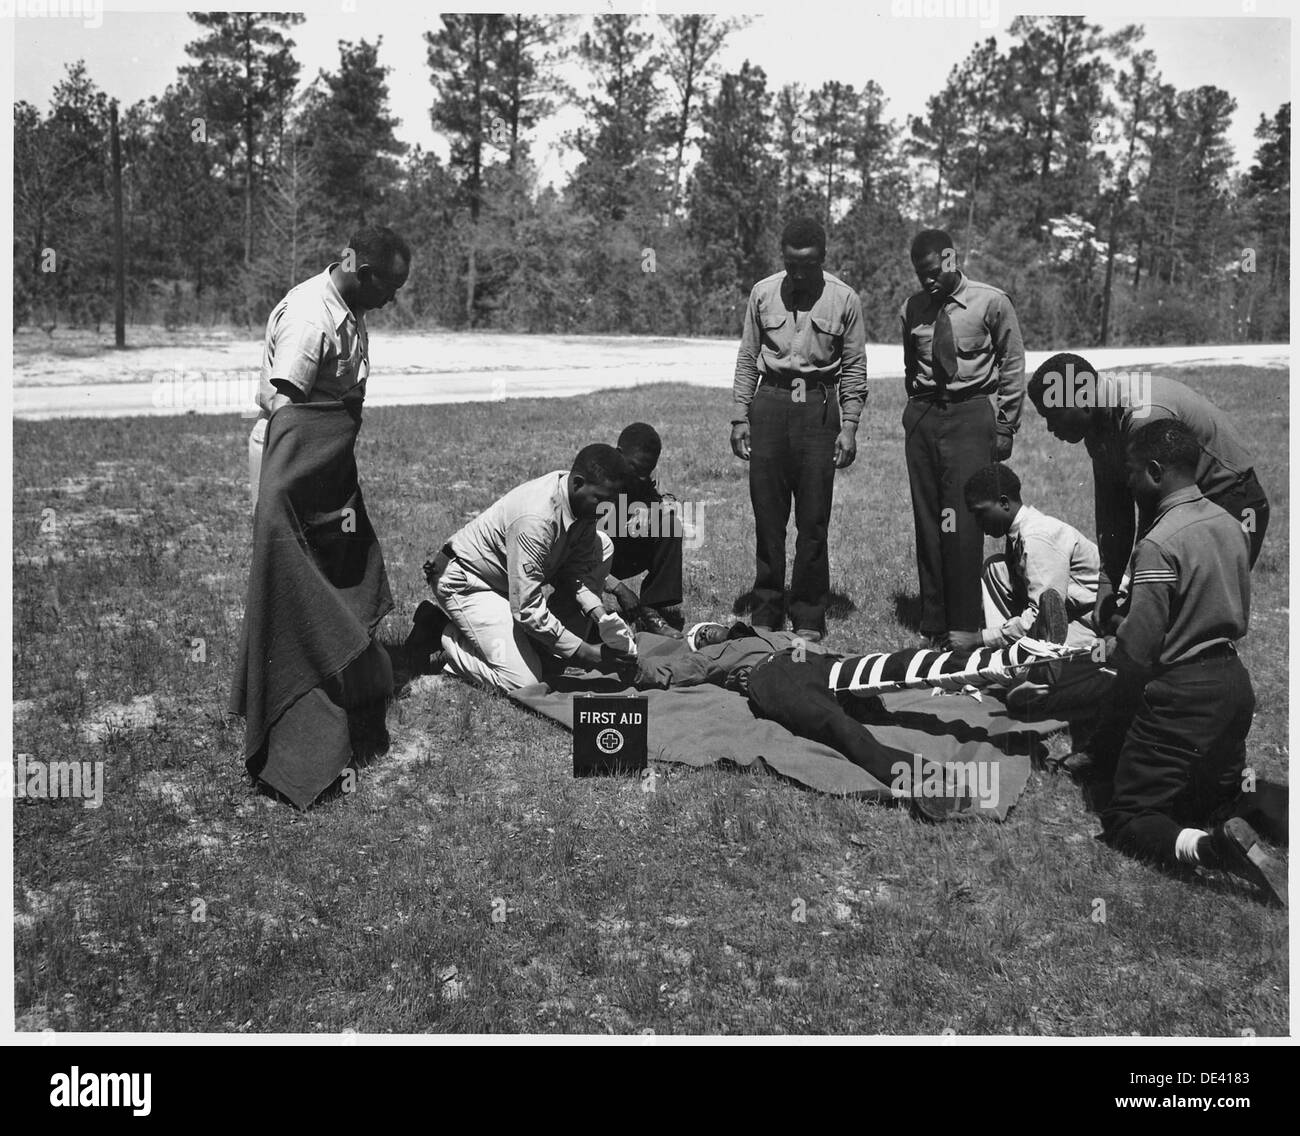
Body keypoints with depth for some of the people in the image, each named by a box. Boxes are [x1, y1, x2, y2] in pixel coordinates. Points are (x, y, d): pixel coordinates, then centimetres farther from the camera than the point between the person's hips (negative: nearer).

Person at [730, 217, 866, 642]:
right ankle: (765, 615, 13)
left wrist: (849, 426, -2)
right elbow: (747, 359, 11)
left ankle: (808, 620, 10)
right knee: (767, 518, 3)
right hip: (769, 403, 1)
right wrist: (739, 417, 5)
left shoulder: (844, 299, 1)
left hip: (819, 406, -1)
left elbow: (854, 368, 5)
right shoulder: (763, 294, 5)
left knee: (813, 522, 0)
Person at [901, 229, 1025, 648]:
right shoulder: (913, 308, 10)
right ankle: (934, 621, 13)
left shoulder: (991, 303, -1)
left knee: (961, 522, -11)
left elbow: (1013, 366, 2)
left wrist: (1005, 426, -1)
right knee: (927, 521, 5)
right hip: (922, 417, 4)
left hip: (971, 414, -4)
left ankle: (965, 625, -3)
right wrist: (915, 409, 11)